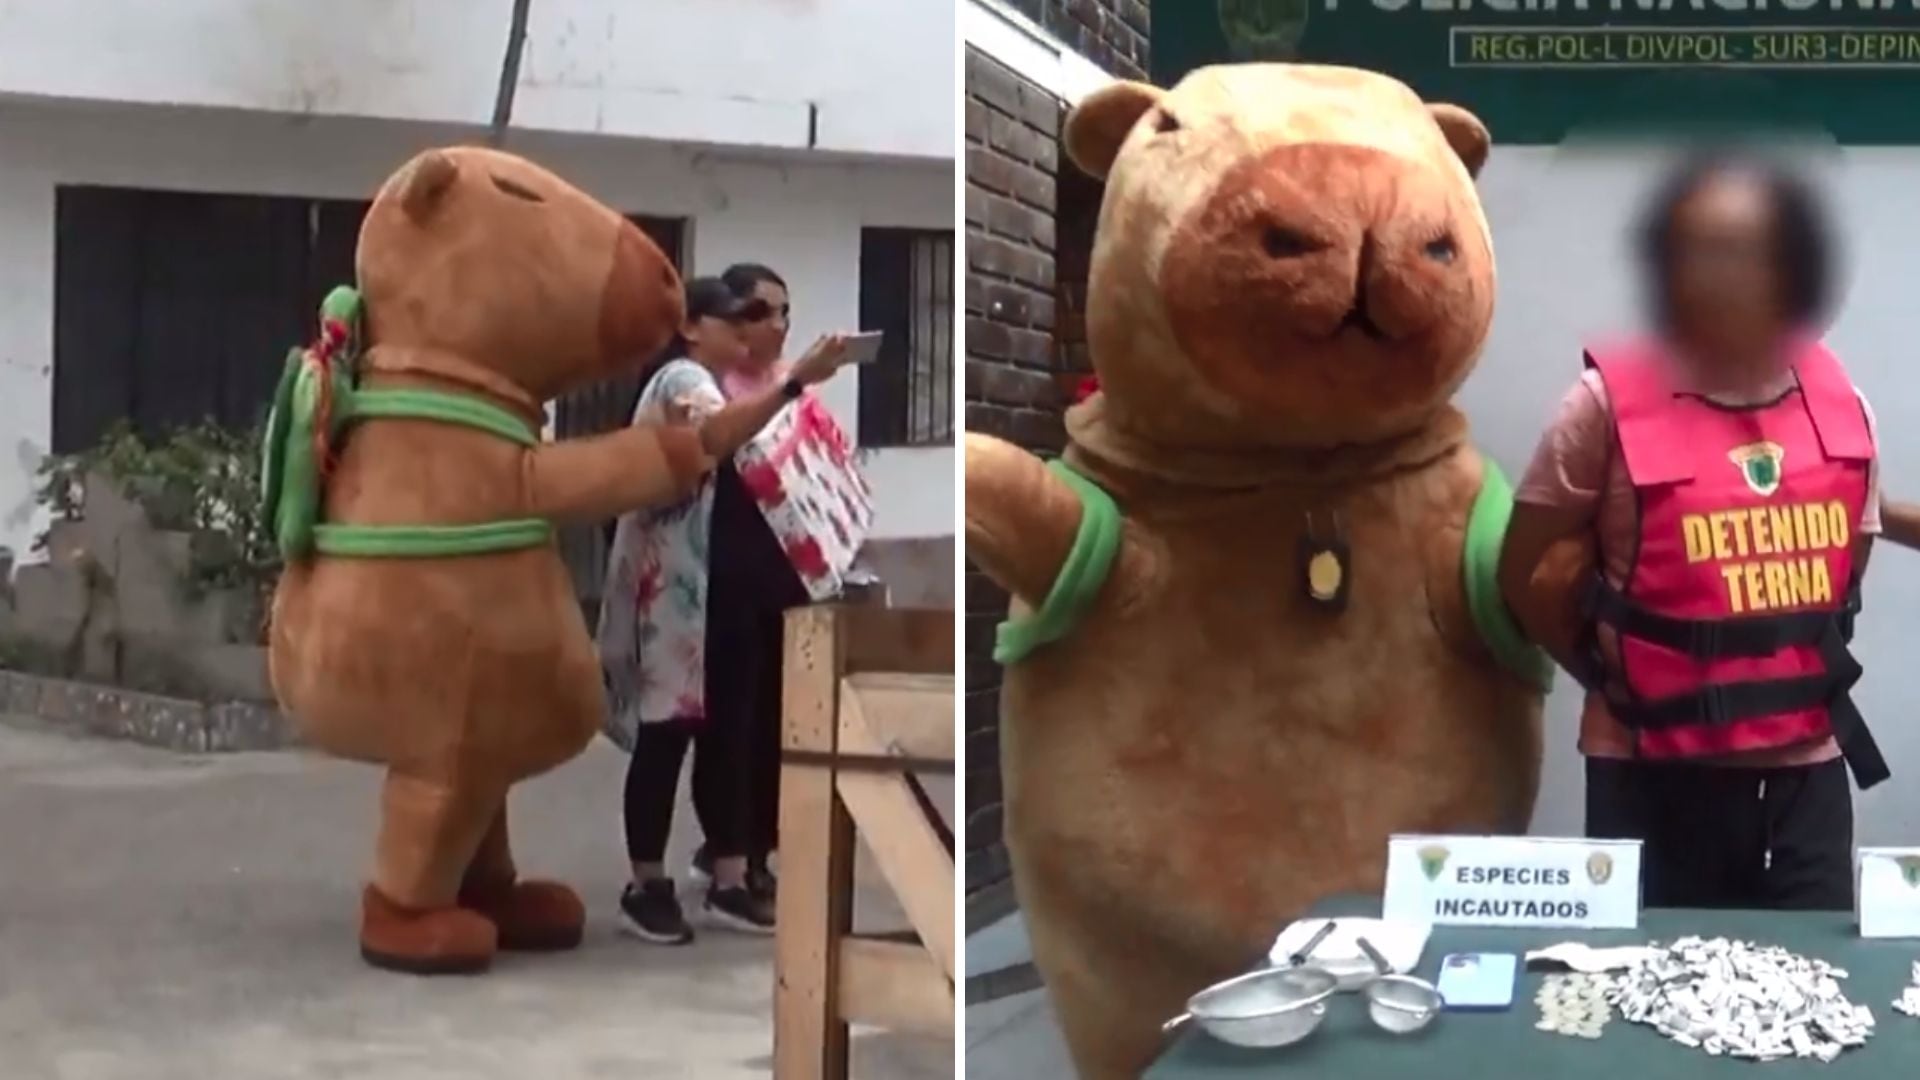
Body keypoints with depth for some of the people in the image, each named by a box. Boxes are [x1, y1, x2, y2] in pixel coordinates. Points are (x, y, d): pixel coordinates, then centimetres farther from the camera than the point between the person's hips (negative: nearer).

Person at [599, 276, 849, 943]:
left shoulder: (722, 389, 22)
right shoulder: (682, 378, -10)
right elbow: (718, 436, -35)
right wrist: (795, 380, -43)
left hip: (725, 586, 10)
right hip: (677, 587, -10)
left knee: (728, 732, 8)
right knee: (668, 732, -6)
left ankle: (729, 883, 11)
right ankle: (646, 887, 1)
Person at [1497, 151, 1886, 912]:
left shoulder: (1840, 407, 2)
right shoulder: (1610, 402, -10)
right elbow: (1523, 573, -2)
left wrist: (1796, 666, 9)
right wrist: (1614, 673, -1)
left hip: (1806, 768, 3)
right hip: (1657, 772, -3)